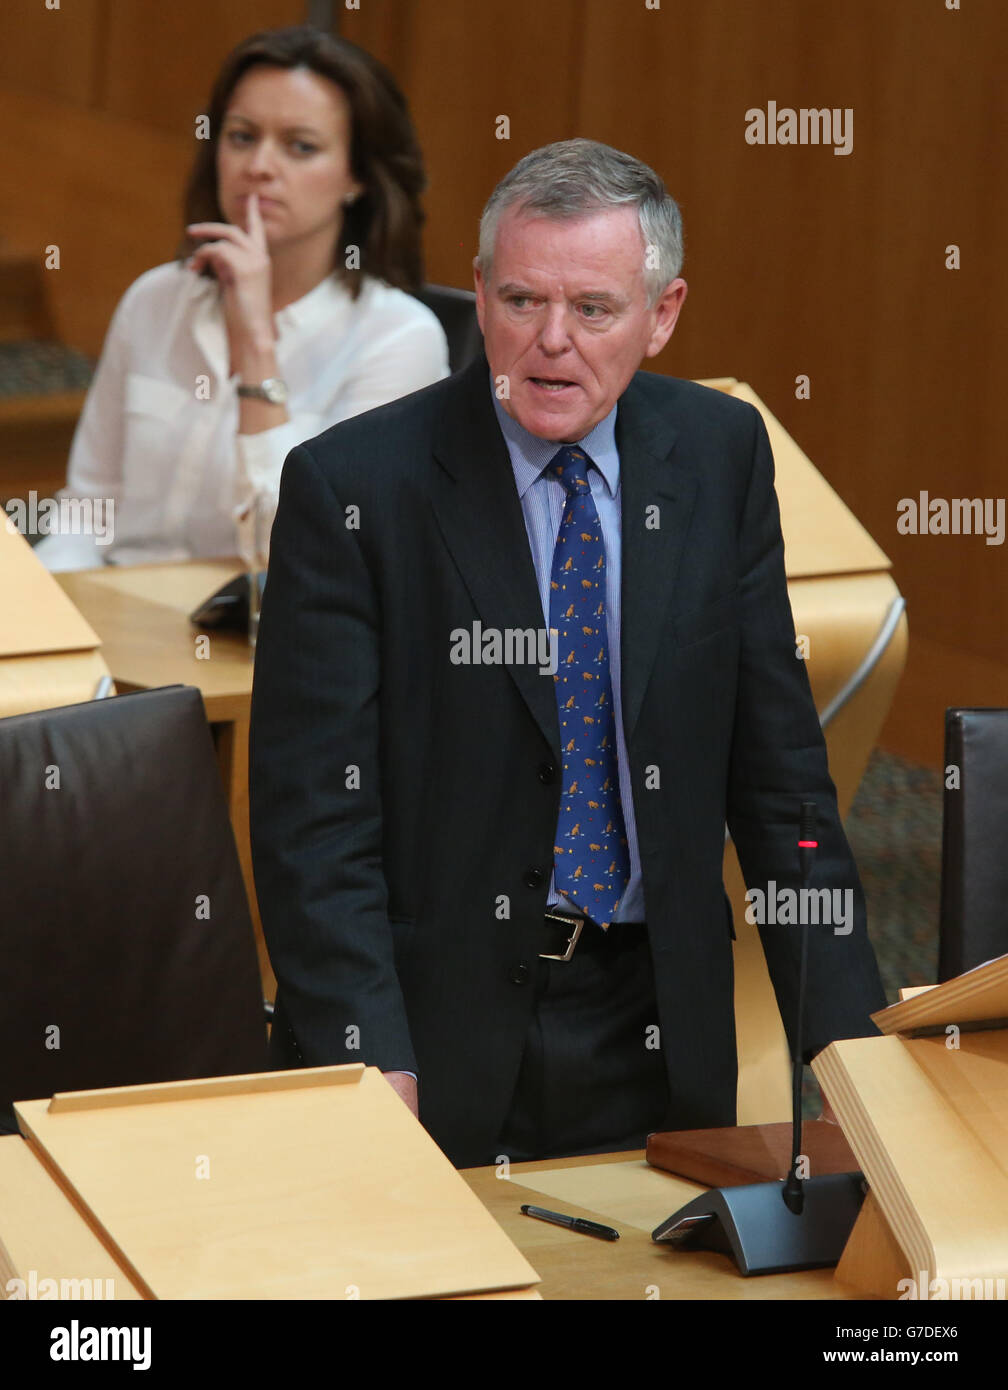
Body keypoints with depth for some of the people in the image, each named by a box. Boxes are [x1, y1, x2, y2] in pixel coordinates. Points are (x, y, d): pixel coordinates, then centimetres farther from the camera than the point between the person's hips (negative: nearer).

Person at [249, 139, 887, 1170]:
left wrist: (845, 1039, -1)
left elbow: (776, 765, 6)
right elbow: (313, 813, -11)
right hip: (439, 1031, -3)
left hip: (656, 1038, 3)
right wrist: (372, 1070, -22)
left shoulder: (720, 454, 3)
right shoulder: (352, 485, -9)